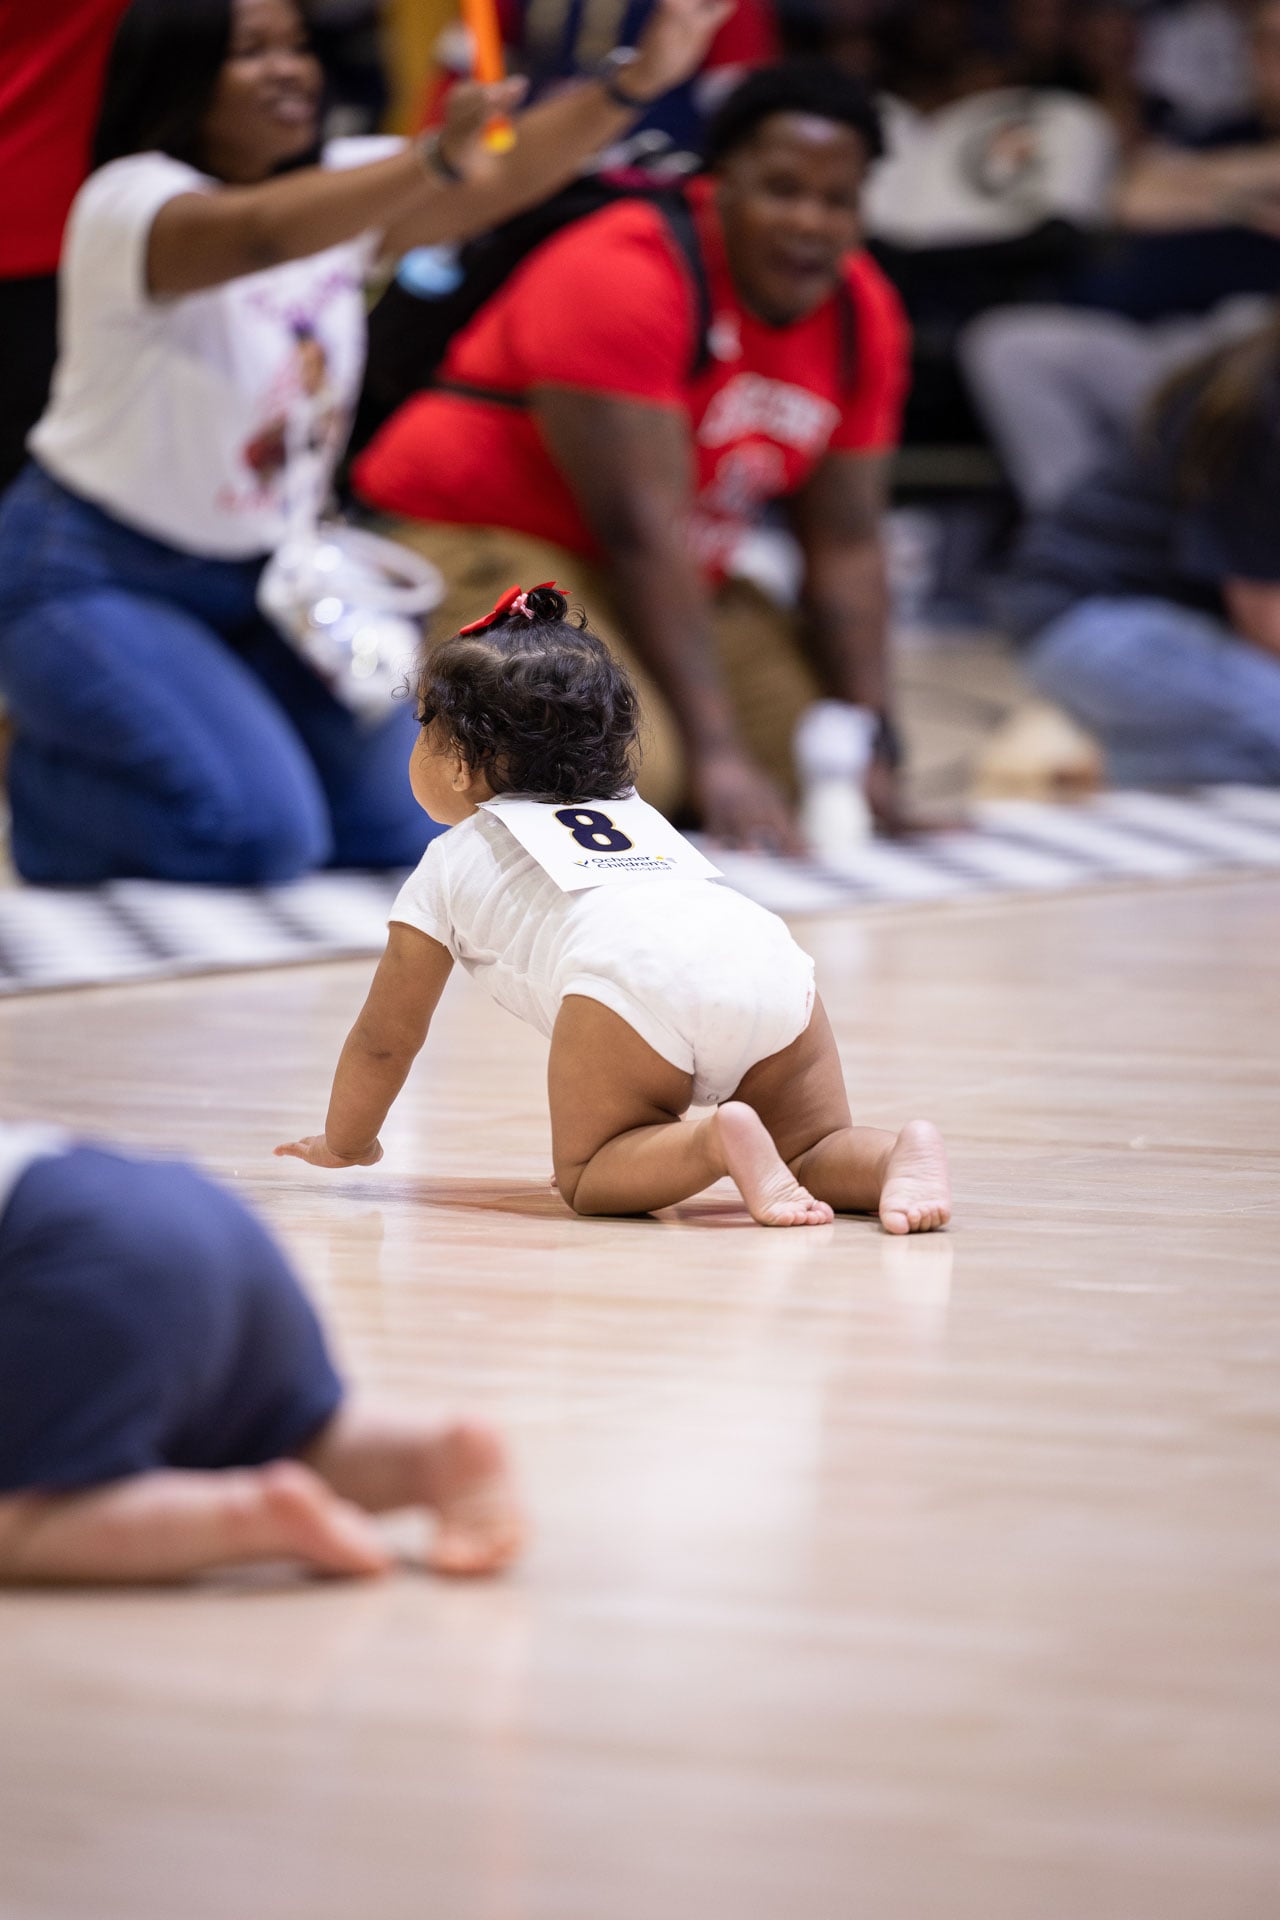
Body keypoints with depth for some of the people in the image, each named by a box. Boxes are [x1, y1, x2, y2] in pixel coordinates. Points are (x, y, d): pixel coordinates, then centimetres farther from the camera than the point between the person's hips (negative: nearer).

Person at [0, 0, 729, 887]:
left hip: (258, 577, 8)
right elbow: (254, 234, -45)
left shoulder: (337, 186, 0)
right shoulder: (128, 204, -22)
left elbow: (501, 182, -16)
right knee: (262, 836, -23)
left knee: (405, 824, -1)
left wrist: (637, 82, -32)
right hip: (94, 575, -8)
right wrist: (436, 159, -59)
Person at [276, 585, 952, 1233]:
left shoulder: (450, 867, 28)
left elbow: (385, 1039, 34)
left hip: (637, 983, -5)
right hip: (772, 961, 5)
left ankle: (720, 1139, -22)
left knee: (587, 1174, 7)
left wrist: (343, 1142, 51)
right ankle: (899, 1158, -17)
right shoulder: (636, 814, 45)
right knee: (813, 1150, 16)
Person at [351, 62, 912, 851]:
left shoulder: (864, 314, 0)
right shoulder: (623, 277, -22)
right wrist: (716, 754, -31)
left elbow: (846, 547, 3)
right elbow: (639, 529, -27)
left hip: (673, 584, 8)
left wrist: (874, 748, -7)